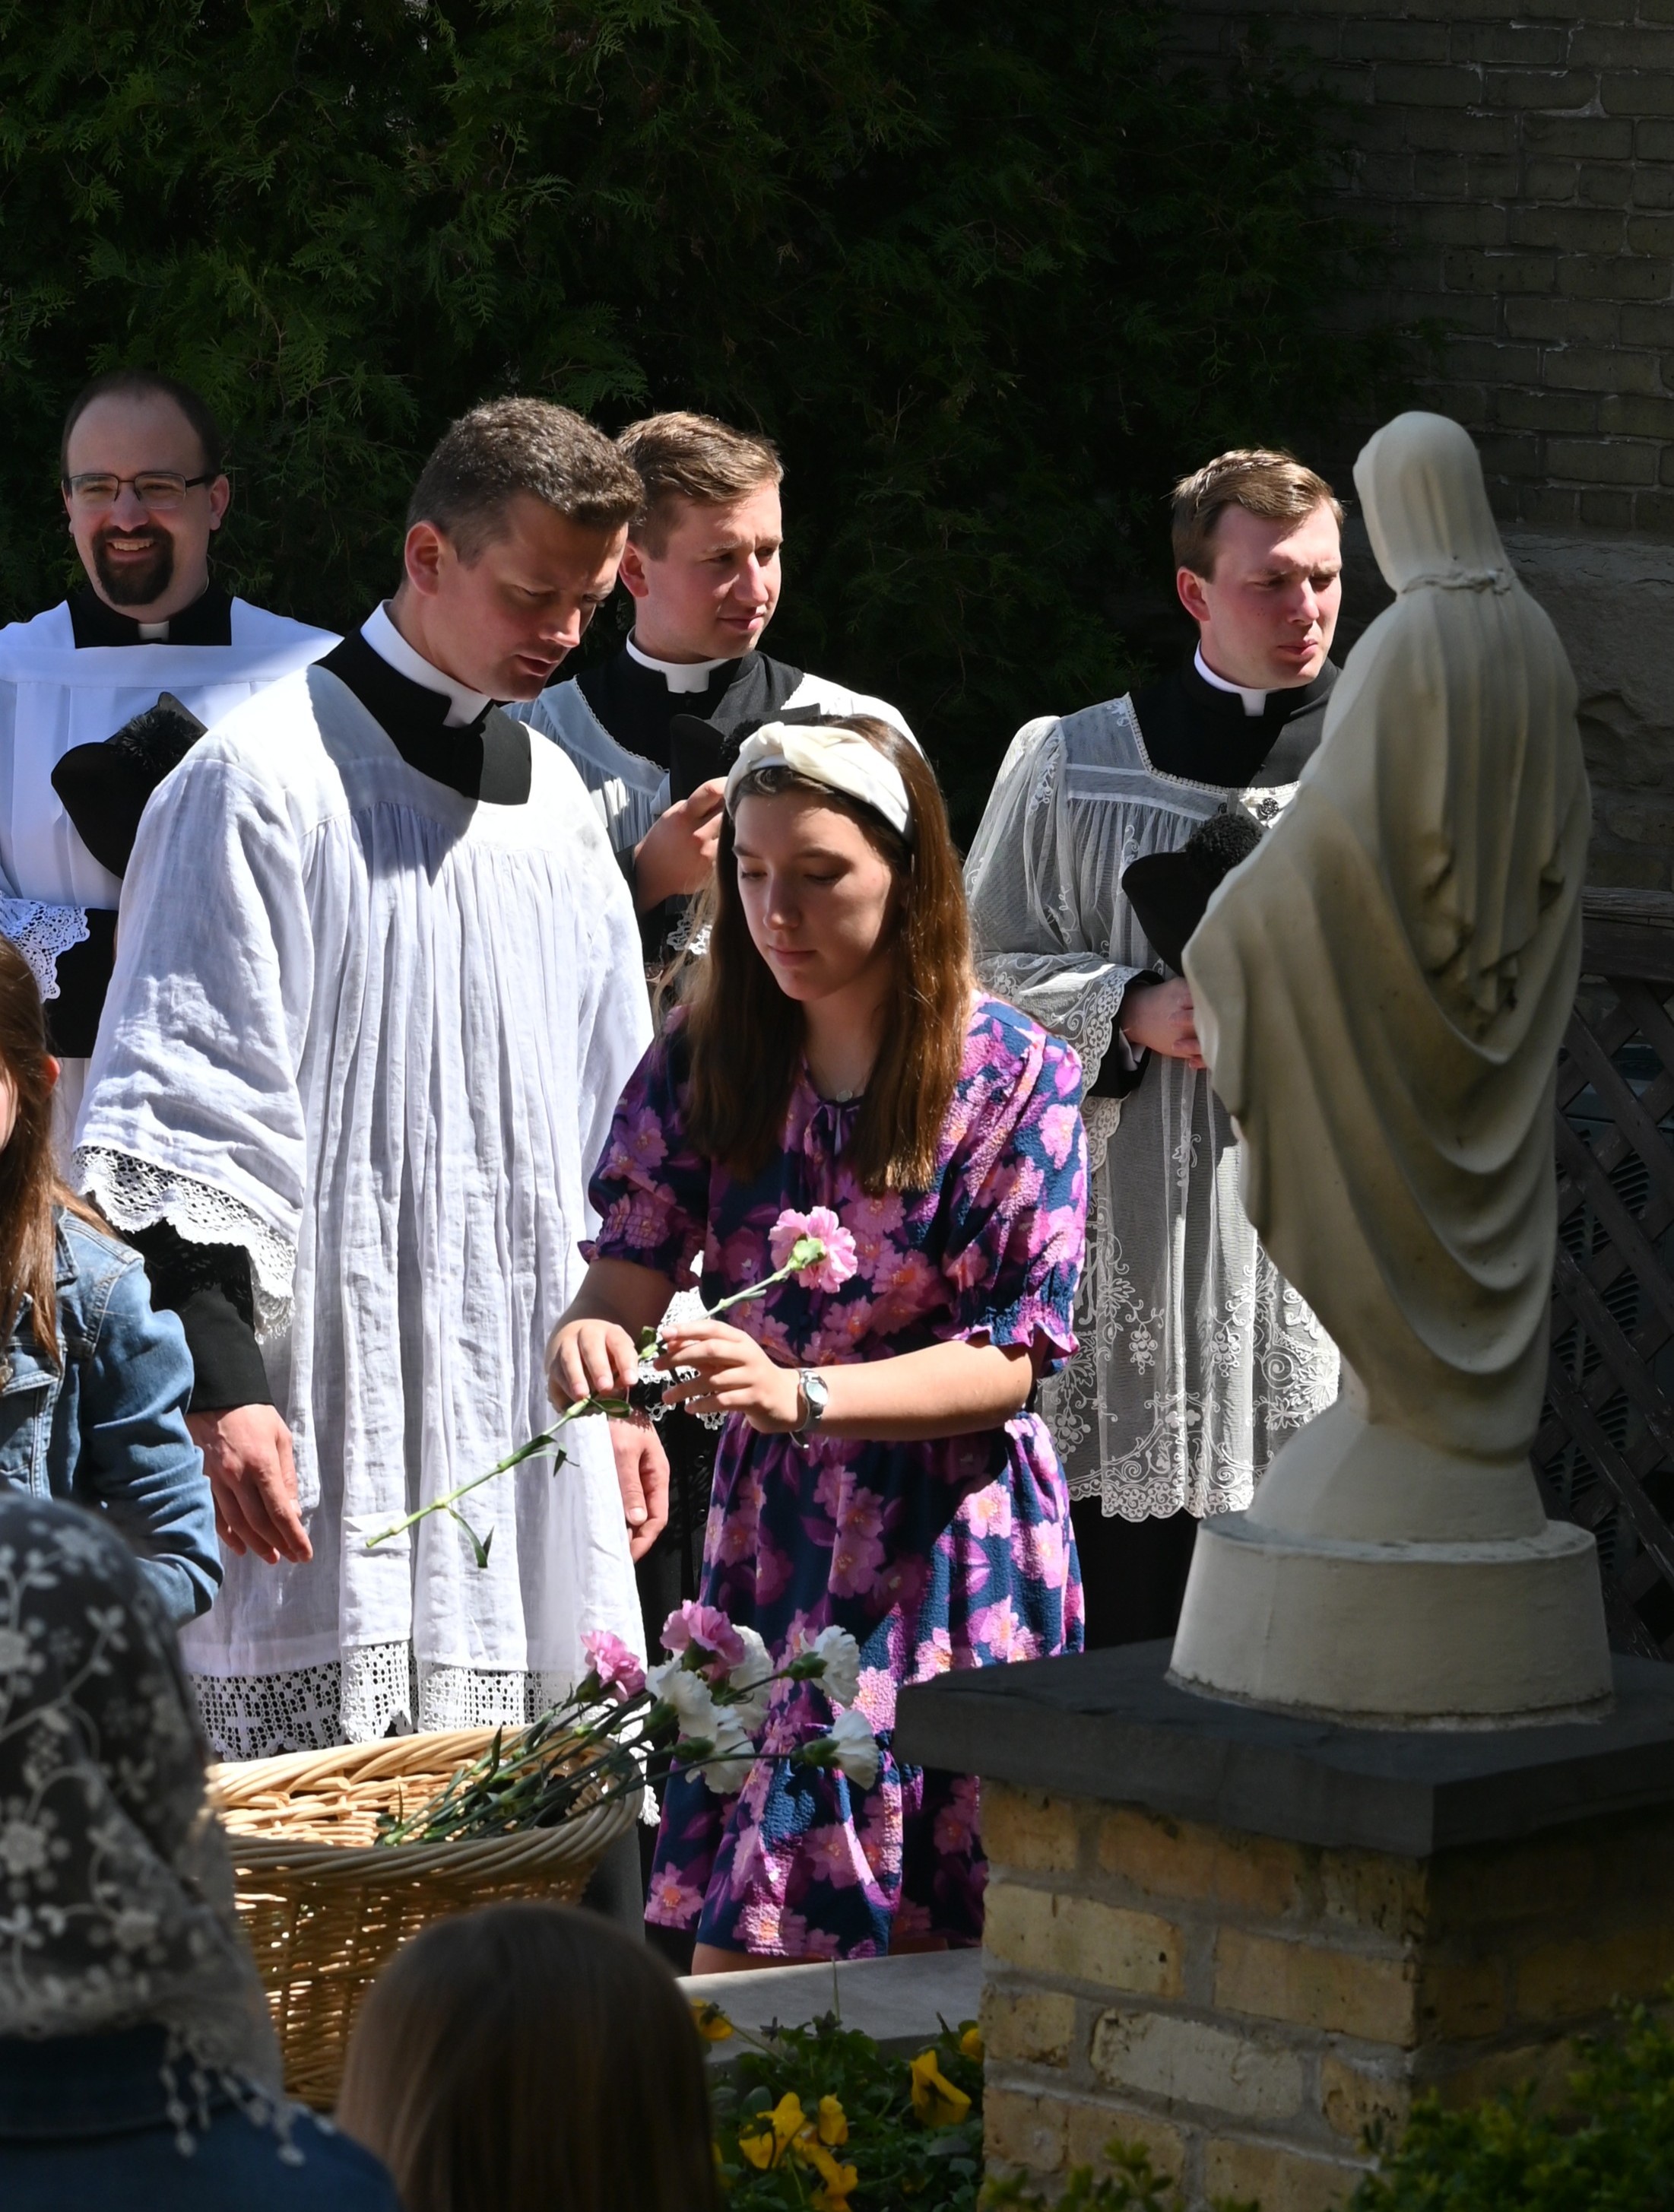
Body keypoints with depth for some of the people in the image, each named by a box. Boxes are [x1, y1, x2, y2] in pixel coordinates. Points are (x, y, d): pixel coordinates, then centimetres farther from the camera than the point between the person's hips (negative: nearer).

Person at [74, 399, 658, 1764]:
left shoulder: (557, 801, 16)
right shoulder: (266, 779, -6)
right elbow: (183, 1123, -10)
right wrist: (215, 1385, -17)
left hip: (531, 1433, 7)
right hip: (331, 1444, -7)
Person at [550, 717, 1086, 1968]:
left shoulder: (1015, 1077, -7)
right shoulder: (706, 1065, 4)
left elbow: (1013, 1360, -11)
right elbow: (629, 1269, -1)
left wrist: (805, 1395, -26)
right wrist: (590, 1338, -26)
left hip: (952, 1542, -3)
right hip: (769, 1537, 3)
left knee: (941, 1966, 0)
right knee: (739, 1961, 0)